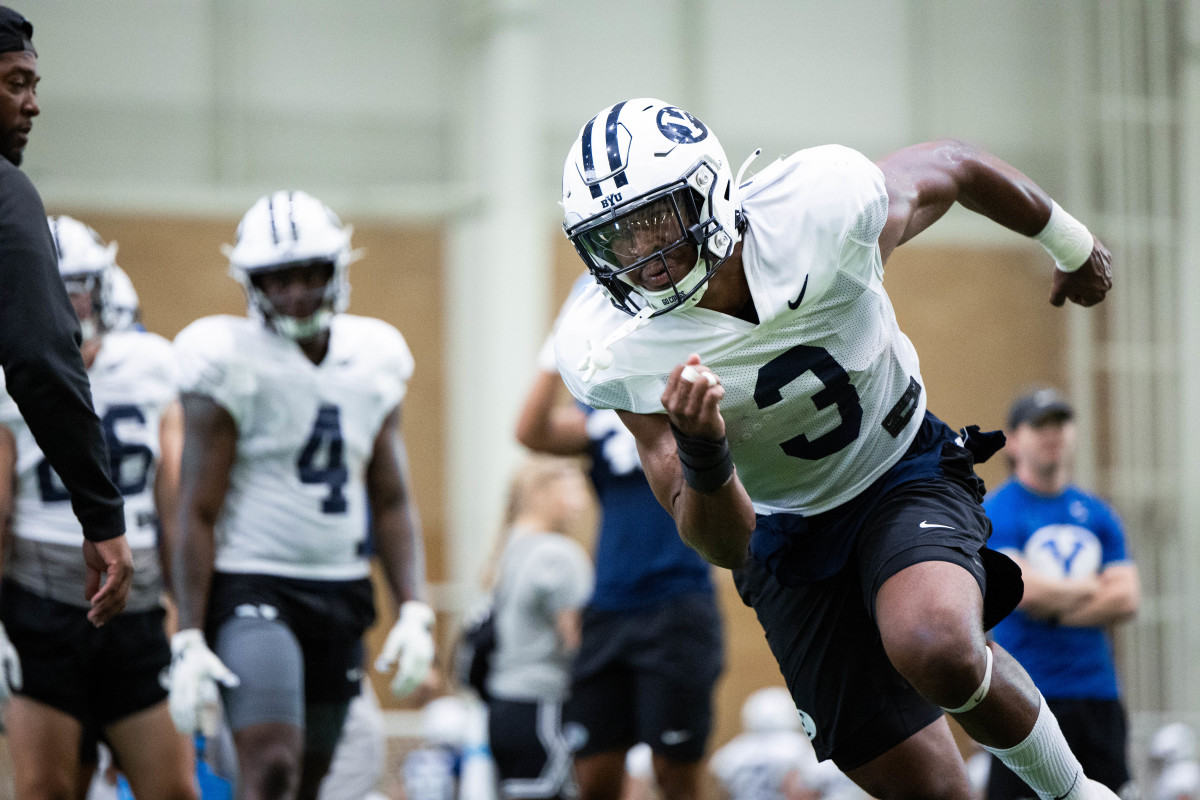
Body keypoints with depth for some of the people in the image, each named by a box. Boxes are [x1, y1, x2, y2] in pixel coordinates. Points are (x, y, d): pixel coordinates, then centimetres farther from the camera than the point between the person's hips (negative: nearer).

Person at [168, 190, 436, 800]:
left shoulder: (372, 360, 7)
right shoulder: (230, 364, -9)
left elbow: (391, 502, 13)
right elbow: (197, 513, -9)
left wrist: (414, 610, 2)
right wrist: (189, 640, -14)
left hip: (339, 592, 6)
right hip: (251, 587, -6)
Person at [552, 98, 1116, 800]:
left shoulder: (820, 206, -25)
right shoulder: (615, 354, -21)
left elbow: (956, 167, -1)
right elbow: (725, 545, -17)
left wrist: (1071, 244, 17)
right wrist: (701, 453, -40)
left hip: (904, 473, -1)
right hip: (787, 532, 1)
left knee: (936, 649, -33)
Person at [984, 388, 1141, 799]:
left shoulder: (1098, 514, 14)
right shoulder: (994, 513, -3)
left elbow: (1126, 600, 4)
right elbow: (1023, 591, -17)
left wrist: (1054, 607, -7)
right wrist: (1090, 588, -1)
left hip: (1098, 692, 5)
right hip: (1027, 697, -5)